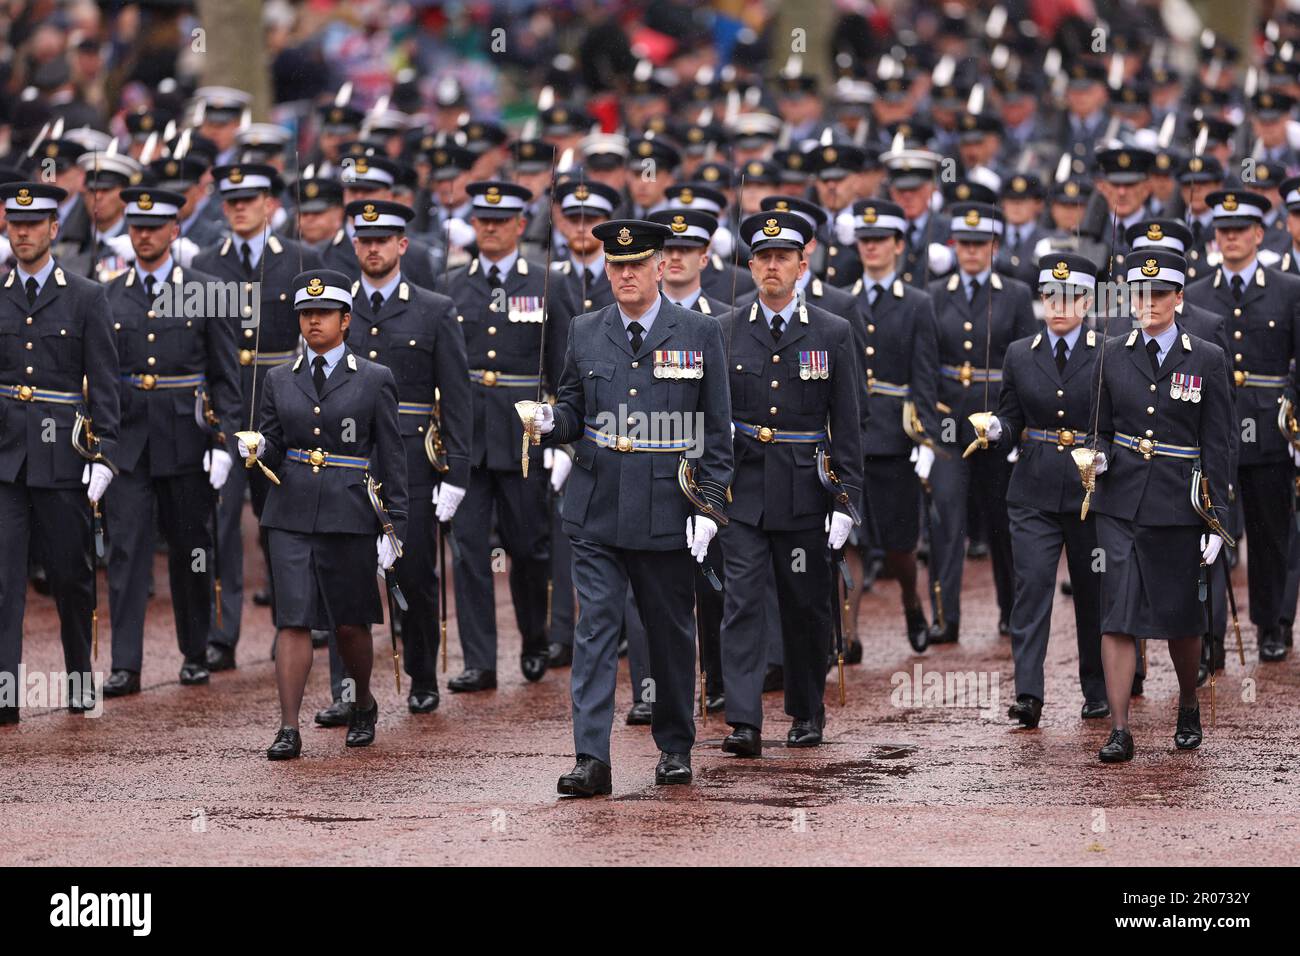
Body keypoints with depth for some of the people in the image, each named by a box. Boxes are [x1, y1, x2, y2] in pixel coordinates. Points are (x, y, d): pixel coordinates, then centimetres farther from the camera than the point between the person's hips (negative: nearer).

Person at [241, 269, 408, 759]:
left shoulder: (374, 380, 2)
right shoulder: (280, 380, 11)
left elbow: (392, 459, 2)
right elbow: (274, 453, 13)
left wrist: (393, 527, -3)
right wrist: (257, 450, -12)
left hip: (349, 517, -2)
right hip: (291, 515, 2)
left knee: (349, 624, 8)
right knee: (293, 620, -7)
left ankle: (364, 704, 34)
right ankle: (289, 729, -8)